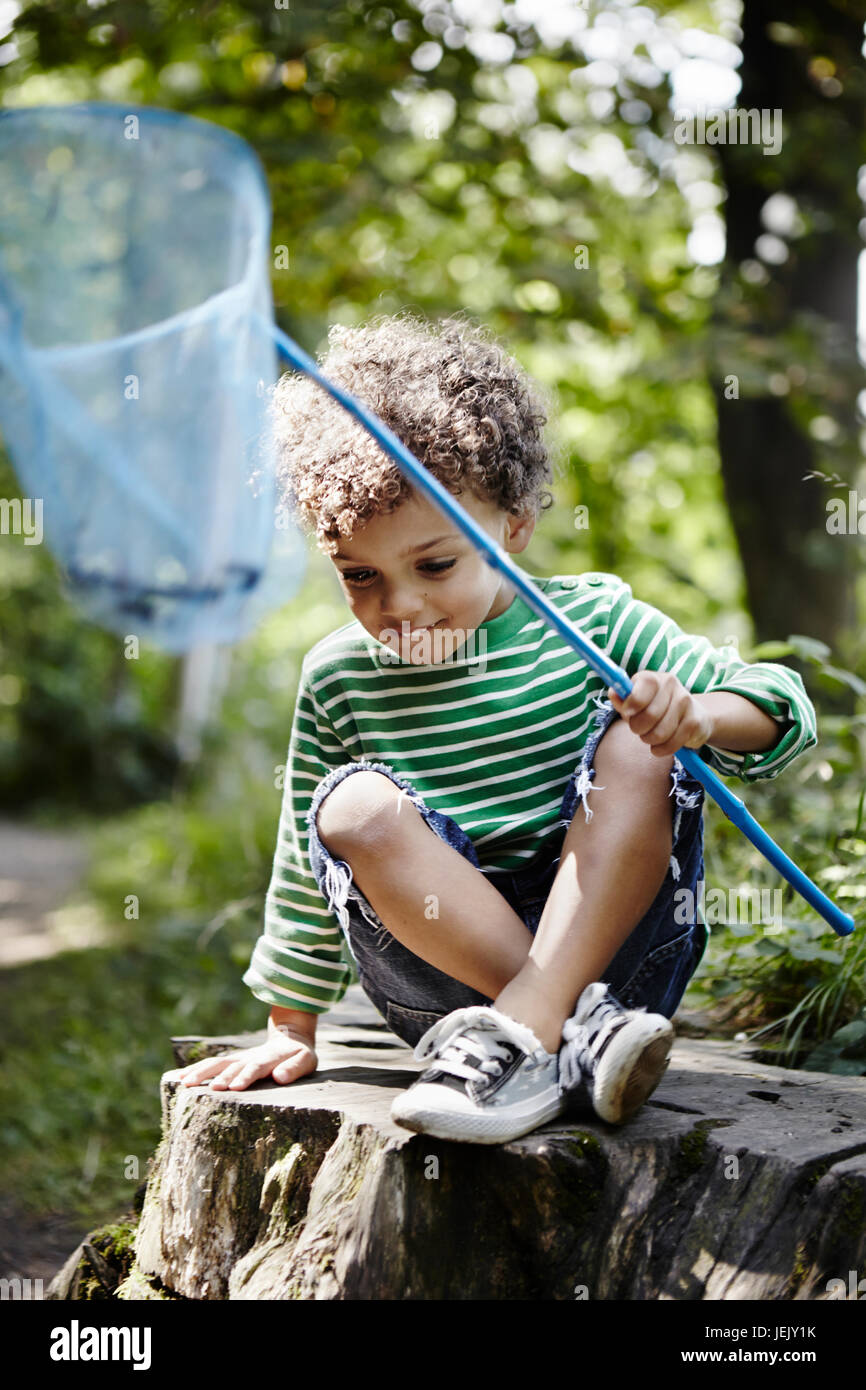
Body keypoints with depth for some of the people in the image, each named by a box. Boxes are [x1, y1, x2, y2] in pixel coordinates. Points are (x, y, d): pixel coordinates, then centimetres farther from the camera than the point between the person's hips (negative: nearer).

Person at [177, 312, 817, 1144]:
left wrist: (697, 719, -26)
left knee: (634, 747, -23)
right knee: (355, 806, -24)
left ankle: (521, 1033, -35)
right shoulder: (338, 679, 4)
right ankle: (573, 1033, -33)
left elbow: (779, 704, -3)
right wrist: (292, 1030, 13)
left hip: (611, 942, 0)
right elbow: (306, 870, 13)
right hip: (442, 974, 1)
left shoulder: (593, 621, 0)